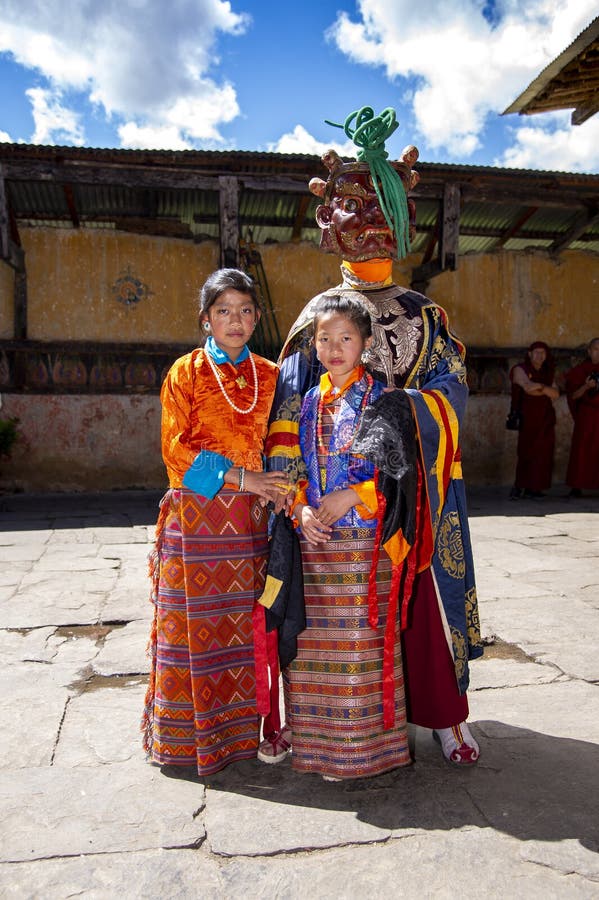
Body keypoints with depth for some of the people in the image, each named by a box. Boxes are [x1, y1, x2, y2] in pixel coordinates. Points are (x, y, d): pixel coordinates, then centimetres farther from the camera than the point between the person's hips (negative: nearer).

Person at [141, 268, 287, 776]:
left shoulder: (269, 375, 11)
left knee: (246, 622, 7)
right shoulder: (186, 373, 1)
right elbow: (177, 448, -5)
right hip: (197, 517, -3)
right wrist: (238, 477, -14)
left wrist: (271, 489, -4)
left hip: (250, 517, 3)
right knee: (196, 622, 2)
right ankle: (190, 734, 18)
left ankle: (240, 726, 22)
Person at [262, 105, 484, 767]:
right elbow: (291, 407, -5)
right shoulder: (319, 315, 5)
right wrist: (297, 490, -16)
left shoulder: (424, 316, 13)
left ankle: (442, 712, 23)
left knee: (422, 589, 7)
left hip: (412, 481, 2)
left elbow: (450, 389, 2)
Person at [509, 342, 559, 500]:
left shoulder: (548, 372, 17)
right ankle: (519, 486, 2)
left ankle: (533, 487, 5)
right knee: (526, 453, -10)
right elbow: (528, 387, -20)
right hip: (528, 418, -4)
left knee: (542, 454, -2)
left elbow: (556, 394, 2)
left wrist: (540, 387, -12)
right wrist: (546, 389, -13)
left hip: (545, 419, 5)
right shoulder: (520, 369, 0)